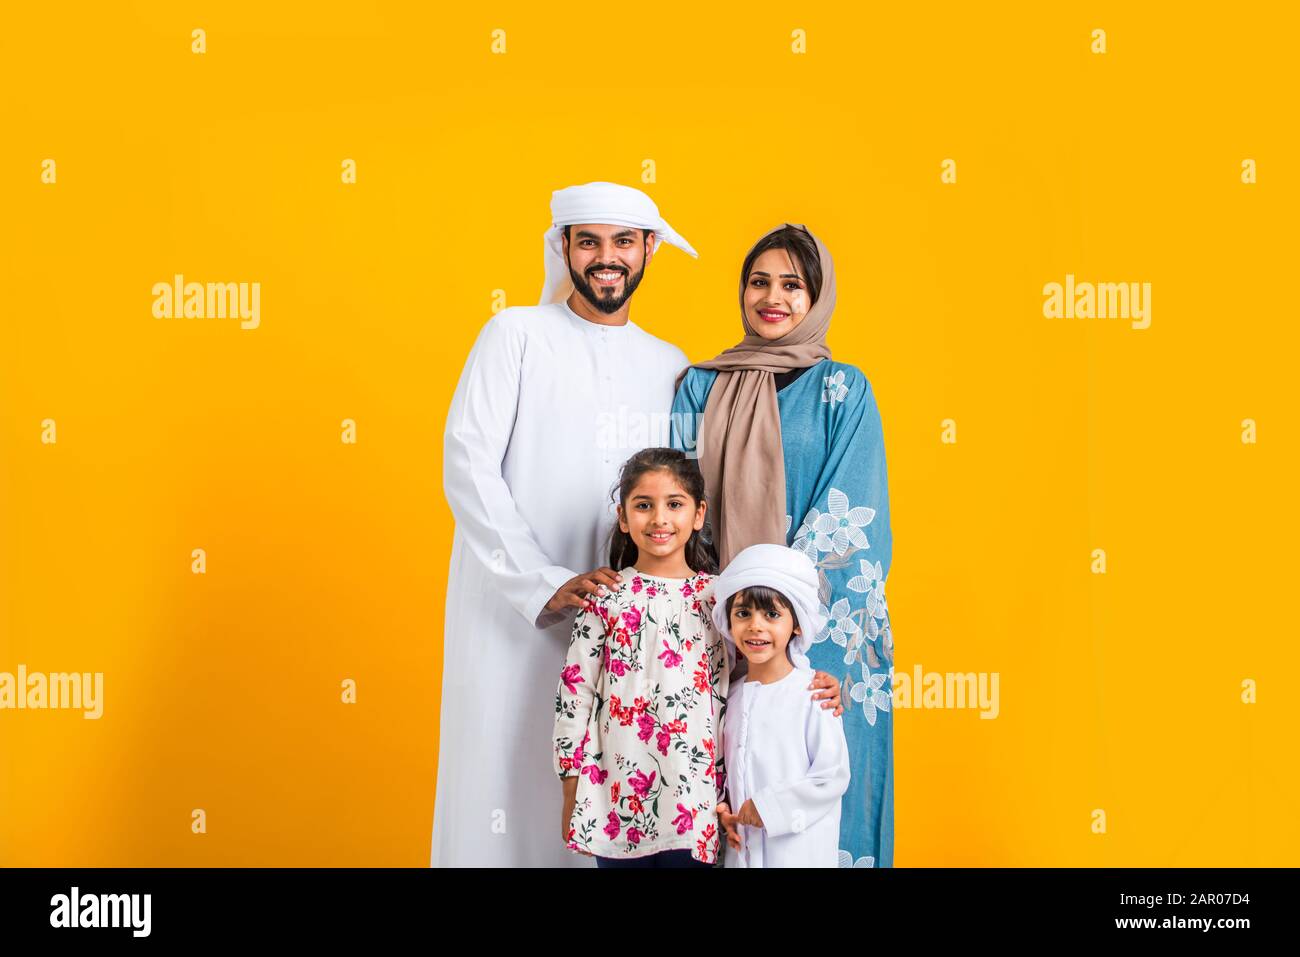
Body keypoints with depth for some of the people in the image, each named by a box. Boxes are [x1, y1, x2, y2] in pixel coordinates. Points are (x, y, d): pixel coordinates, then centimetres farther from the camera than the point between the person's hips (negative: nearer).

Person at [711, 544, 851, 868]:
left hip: (800, 850, -5)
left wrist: (769, 808, -14)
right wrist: (725, 810, -1)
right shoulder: (736, 694, 4)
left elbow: (834, 775, -13)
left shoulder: (812, 693, -13)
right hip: (744, 847, 5)